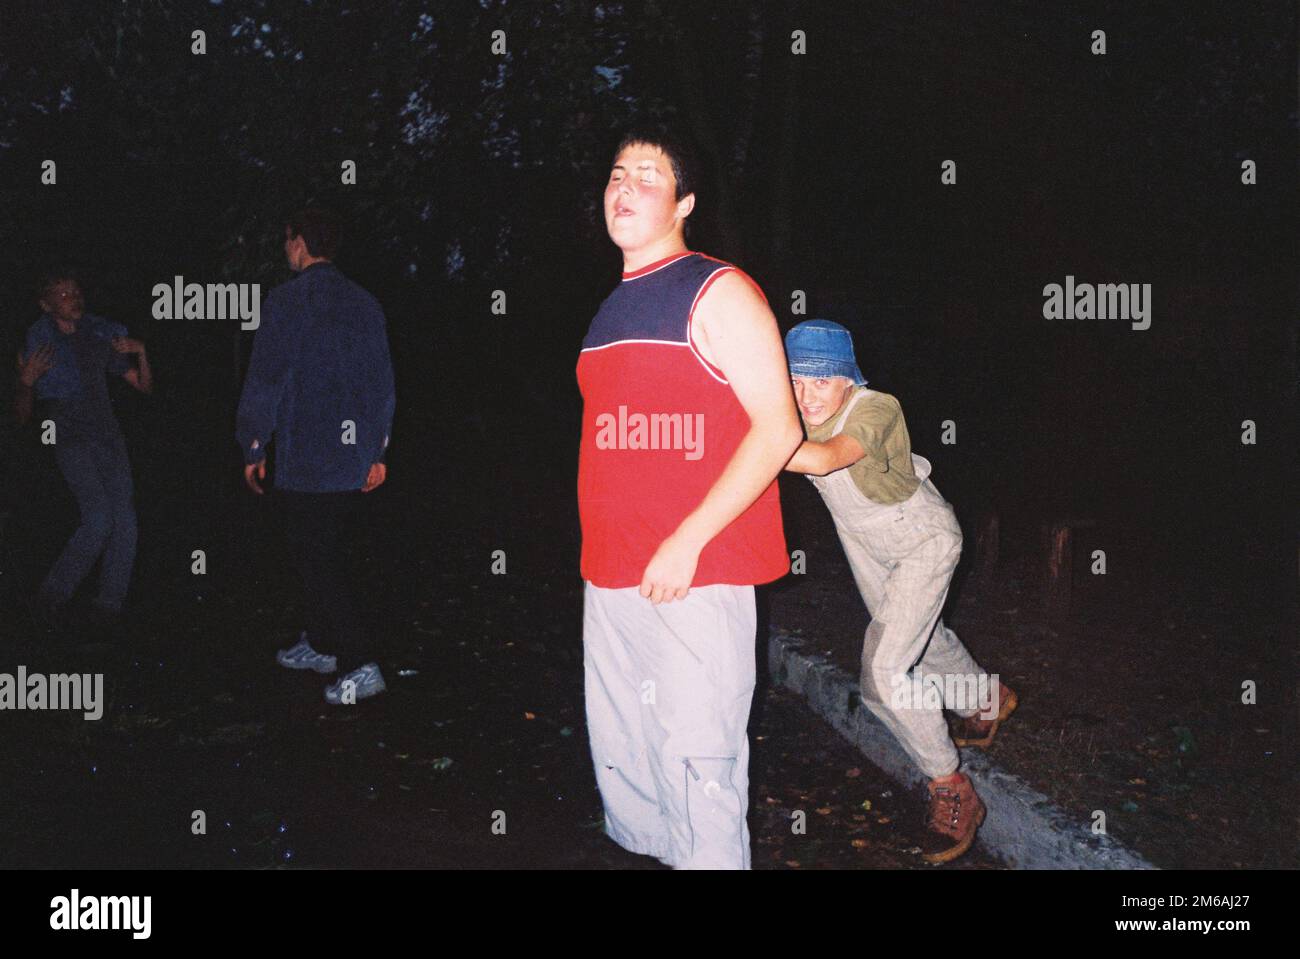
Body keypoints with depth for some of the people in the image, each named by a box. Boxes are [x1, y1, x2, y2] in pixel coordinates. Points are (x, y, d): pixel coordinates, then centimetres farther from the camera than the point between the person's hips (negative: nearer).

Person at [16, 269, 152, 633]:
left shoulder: (99, 336, 13)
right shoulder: (39, 342, 4)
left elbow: (144, 385, 16)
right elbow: (22, 415, 4)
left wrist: (140, 353, -1)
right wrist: (26, 381, -15)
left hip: (107, 434, 4)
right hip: (69, 437, -4)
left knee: (125, 520, -8)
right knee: (99, 519, -20)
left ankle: (109, 606, 2)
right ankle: (53, 596, -2)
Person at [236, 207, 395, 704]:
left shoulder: (285, 301, -9)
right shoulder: (364, 303, 9)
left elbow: (265, 380, -9)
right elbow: (382, 383, 12)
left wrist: (253, 448, 0)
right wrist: (378, 451, 18)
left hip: (304, 455, -6)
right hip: (354, 453, 7)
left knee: (317, 561, -3)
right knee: (327, 554, 20)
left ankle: (359, 666, -10)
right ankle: (319, 644, 33)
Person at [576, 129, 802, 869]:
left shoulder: (719, 294, -4)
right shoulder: (612, 310, 17)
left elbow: (777, 428, -11)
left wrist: (688, 541, -17)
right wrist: (604, 548, 11)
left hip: (697, 574, -7)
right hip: (610, 576, 8)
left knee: (697, 764, -6)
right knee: (620, 763, 14)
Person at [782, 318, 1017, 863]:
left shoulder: (876, 409, -39)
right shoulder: (796, 411, -18)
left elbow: (826, 457, -55)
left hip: (923, 541, -7)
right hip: (863, 538, 7)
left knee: (883, 672, -18)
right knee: (917, 635, 28)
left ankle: (952, 793, 2)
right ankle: (987, 701, 58)